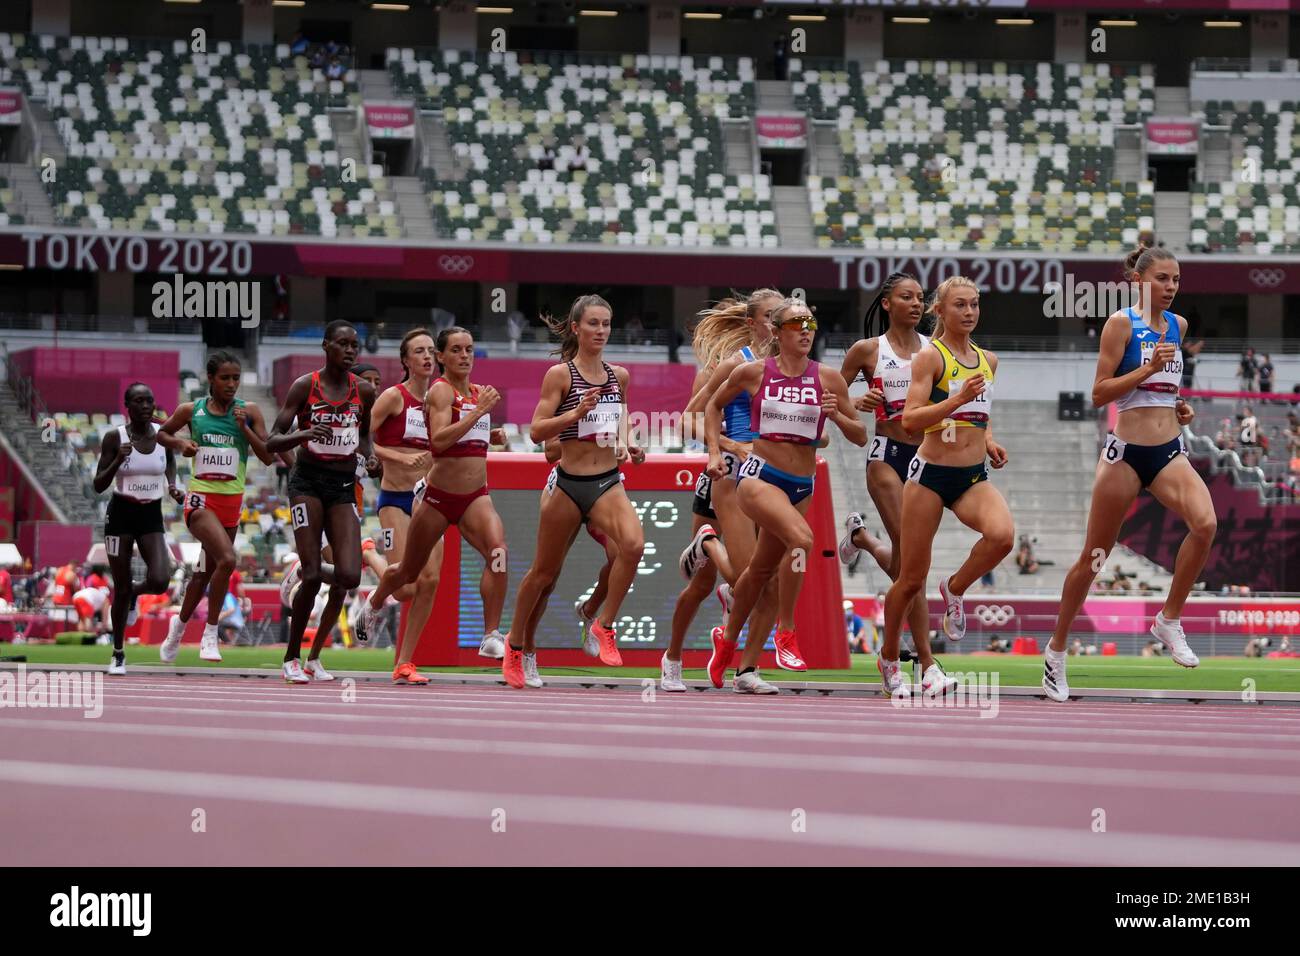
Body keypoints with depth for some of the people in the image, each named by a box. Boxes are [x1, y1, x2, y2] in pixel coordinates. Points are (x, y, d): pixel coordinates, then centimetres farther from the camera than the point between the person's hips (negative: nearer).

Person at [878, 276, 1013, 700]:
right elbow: (910, 418, -16)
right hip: (931, 474, -4)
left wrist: (989, 442, 9)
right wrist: (958, 398, -26)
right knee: (911, 579, 2)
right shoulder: (931, 356, -7)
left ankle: (955, 588, 0)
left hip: (974, 477, 4)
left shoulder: (988, 360, 12)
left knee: (1002, 533, -29)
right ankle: (889, 657, 25)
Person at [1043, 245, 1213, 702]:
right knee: (1094, 556, 3)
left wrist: (1180, 408, 11)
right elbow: (1100, 393, -10)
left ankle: (1169, 620, -9)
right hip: (1126, 451, -4)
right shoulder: (1122, 323, -7)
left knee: (1205, 523, -25)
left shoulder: (1178, 325, 11)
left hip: (1169, 451, 4)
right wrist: (1149, 367, -19)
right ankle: (1056, 650, 19)